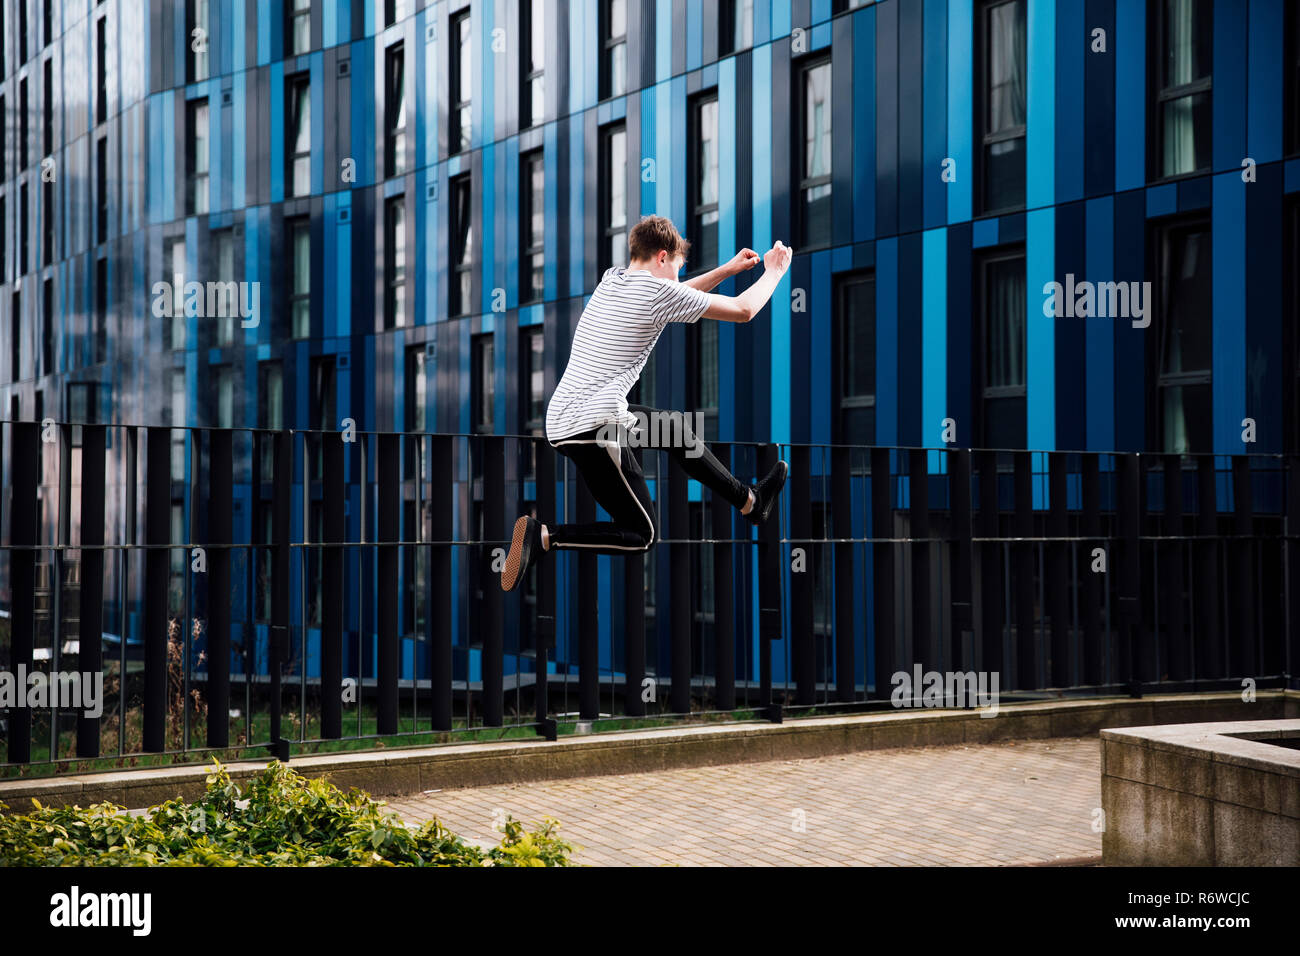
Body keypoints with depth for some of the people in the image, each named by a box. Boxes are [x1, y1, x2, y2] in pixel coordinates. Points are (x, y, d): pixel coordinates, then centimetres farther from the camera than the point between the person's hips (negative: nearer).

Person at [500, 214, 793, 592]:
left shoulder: (612, 279, 13)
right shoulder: (659, 292, -10)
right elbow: (743, 310, 0)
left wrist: (728, 269, 35)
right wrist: (774, 272, 18)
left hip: (561, 418, 9)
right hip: (593, 428, -9)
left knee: (675, 425, 26)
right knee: (643, 536, 2)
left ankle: (750, 501, 37)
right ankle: (543, 537, -12)